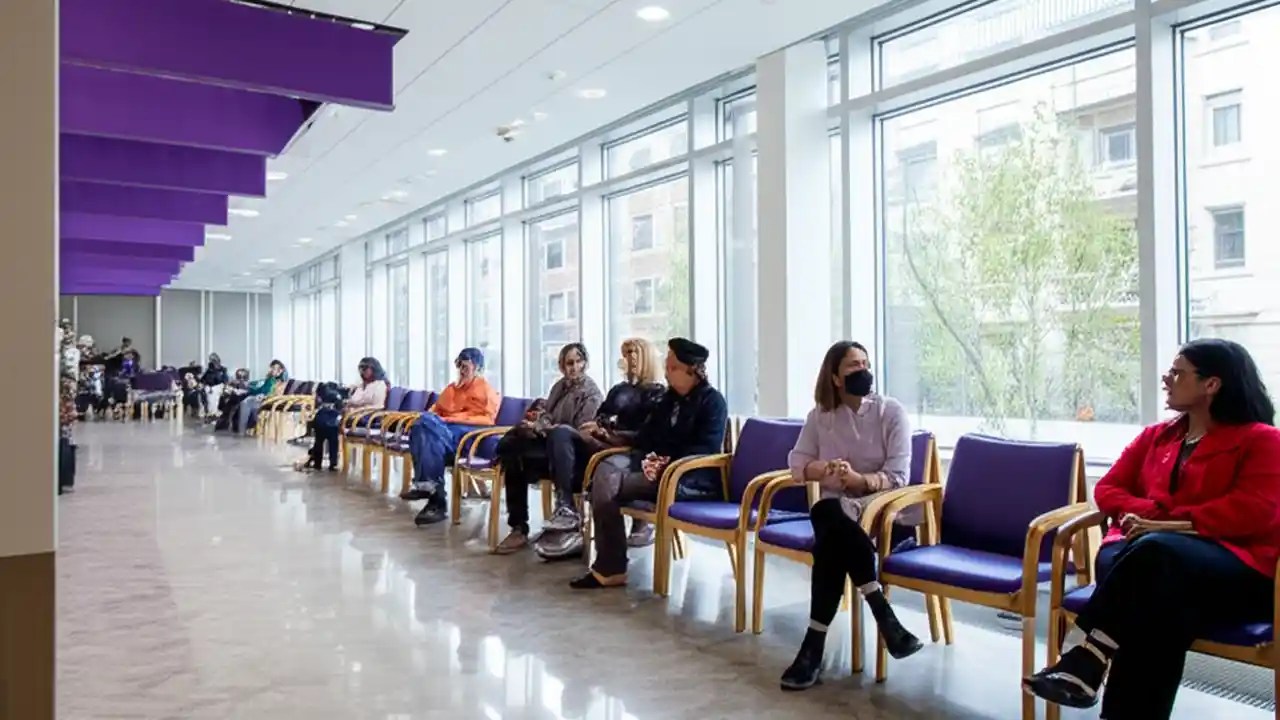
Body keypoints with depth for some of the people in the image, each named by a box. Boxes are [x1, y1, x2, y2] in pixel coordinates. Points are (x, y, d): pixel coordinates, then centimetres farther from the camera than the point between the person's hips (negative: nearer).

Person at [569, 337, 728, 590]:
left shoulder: (712, 401, -4)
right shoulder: (670, 397, 19)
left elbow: (705, 449, -15)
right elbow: (647, 434, 16)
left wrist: (668, 465, -24)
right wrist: (649, 456, -7)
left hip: (691, 476, -8)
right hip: (658, 462, 8)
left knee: (609, 486, -25)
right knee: (606, 469, -23)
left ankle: (609, 567, -13)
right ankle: (608, 567, -27)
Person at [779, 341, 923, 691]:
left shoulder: (891, 412, -3)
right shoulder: (820, 414, 6)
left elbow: (898, 476, -10)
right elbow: (796, 463, 1)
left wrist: (859, 479, -29)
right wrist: (822, 470, -22)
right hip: (834, 511, 3)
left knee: (830, 541, -34)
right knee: (831, 532, -35)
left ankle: (814, 646, -30)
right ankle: (884, 618, -33)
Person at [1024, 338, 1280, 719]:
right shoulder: (1156, 436, 23)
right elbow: (1108, 489, 16)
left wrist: (1171, 523, -19)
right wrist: (1146, 515, -6)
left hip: (1237, 570, -4)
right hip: (1143, 550, 5)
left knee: (1155, 552, -39)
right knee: (1156, 600, -35)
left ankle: (1083, 665, -42)